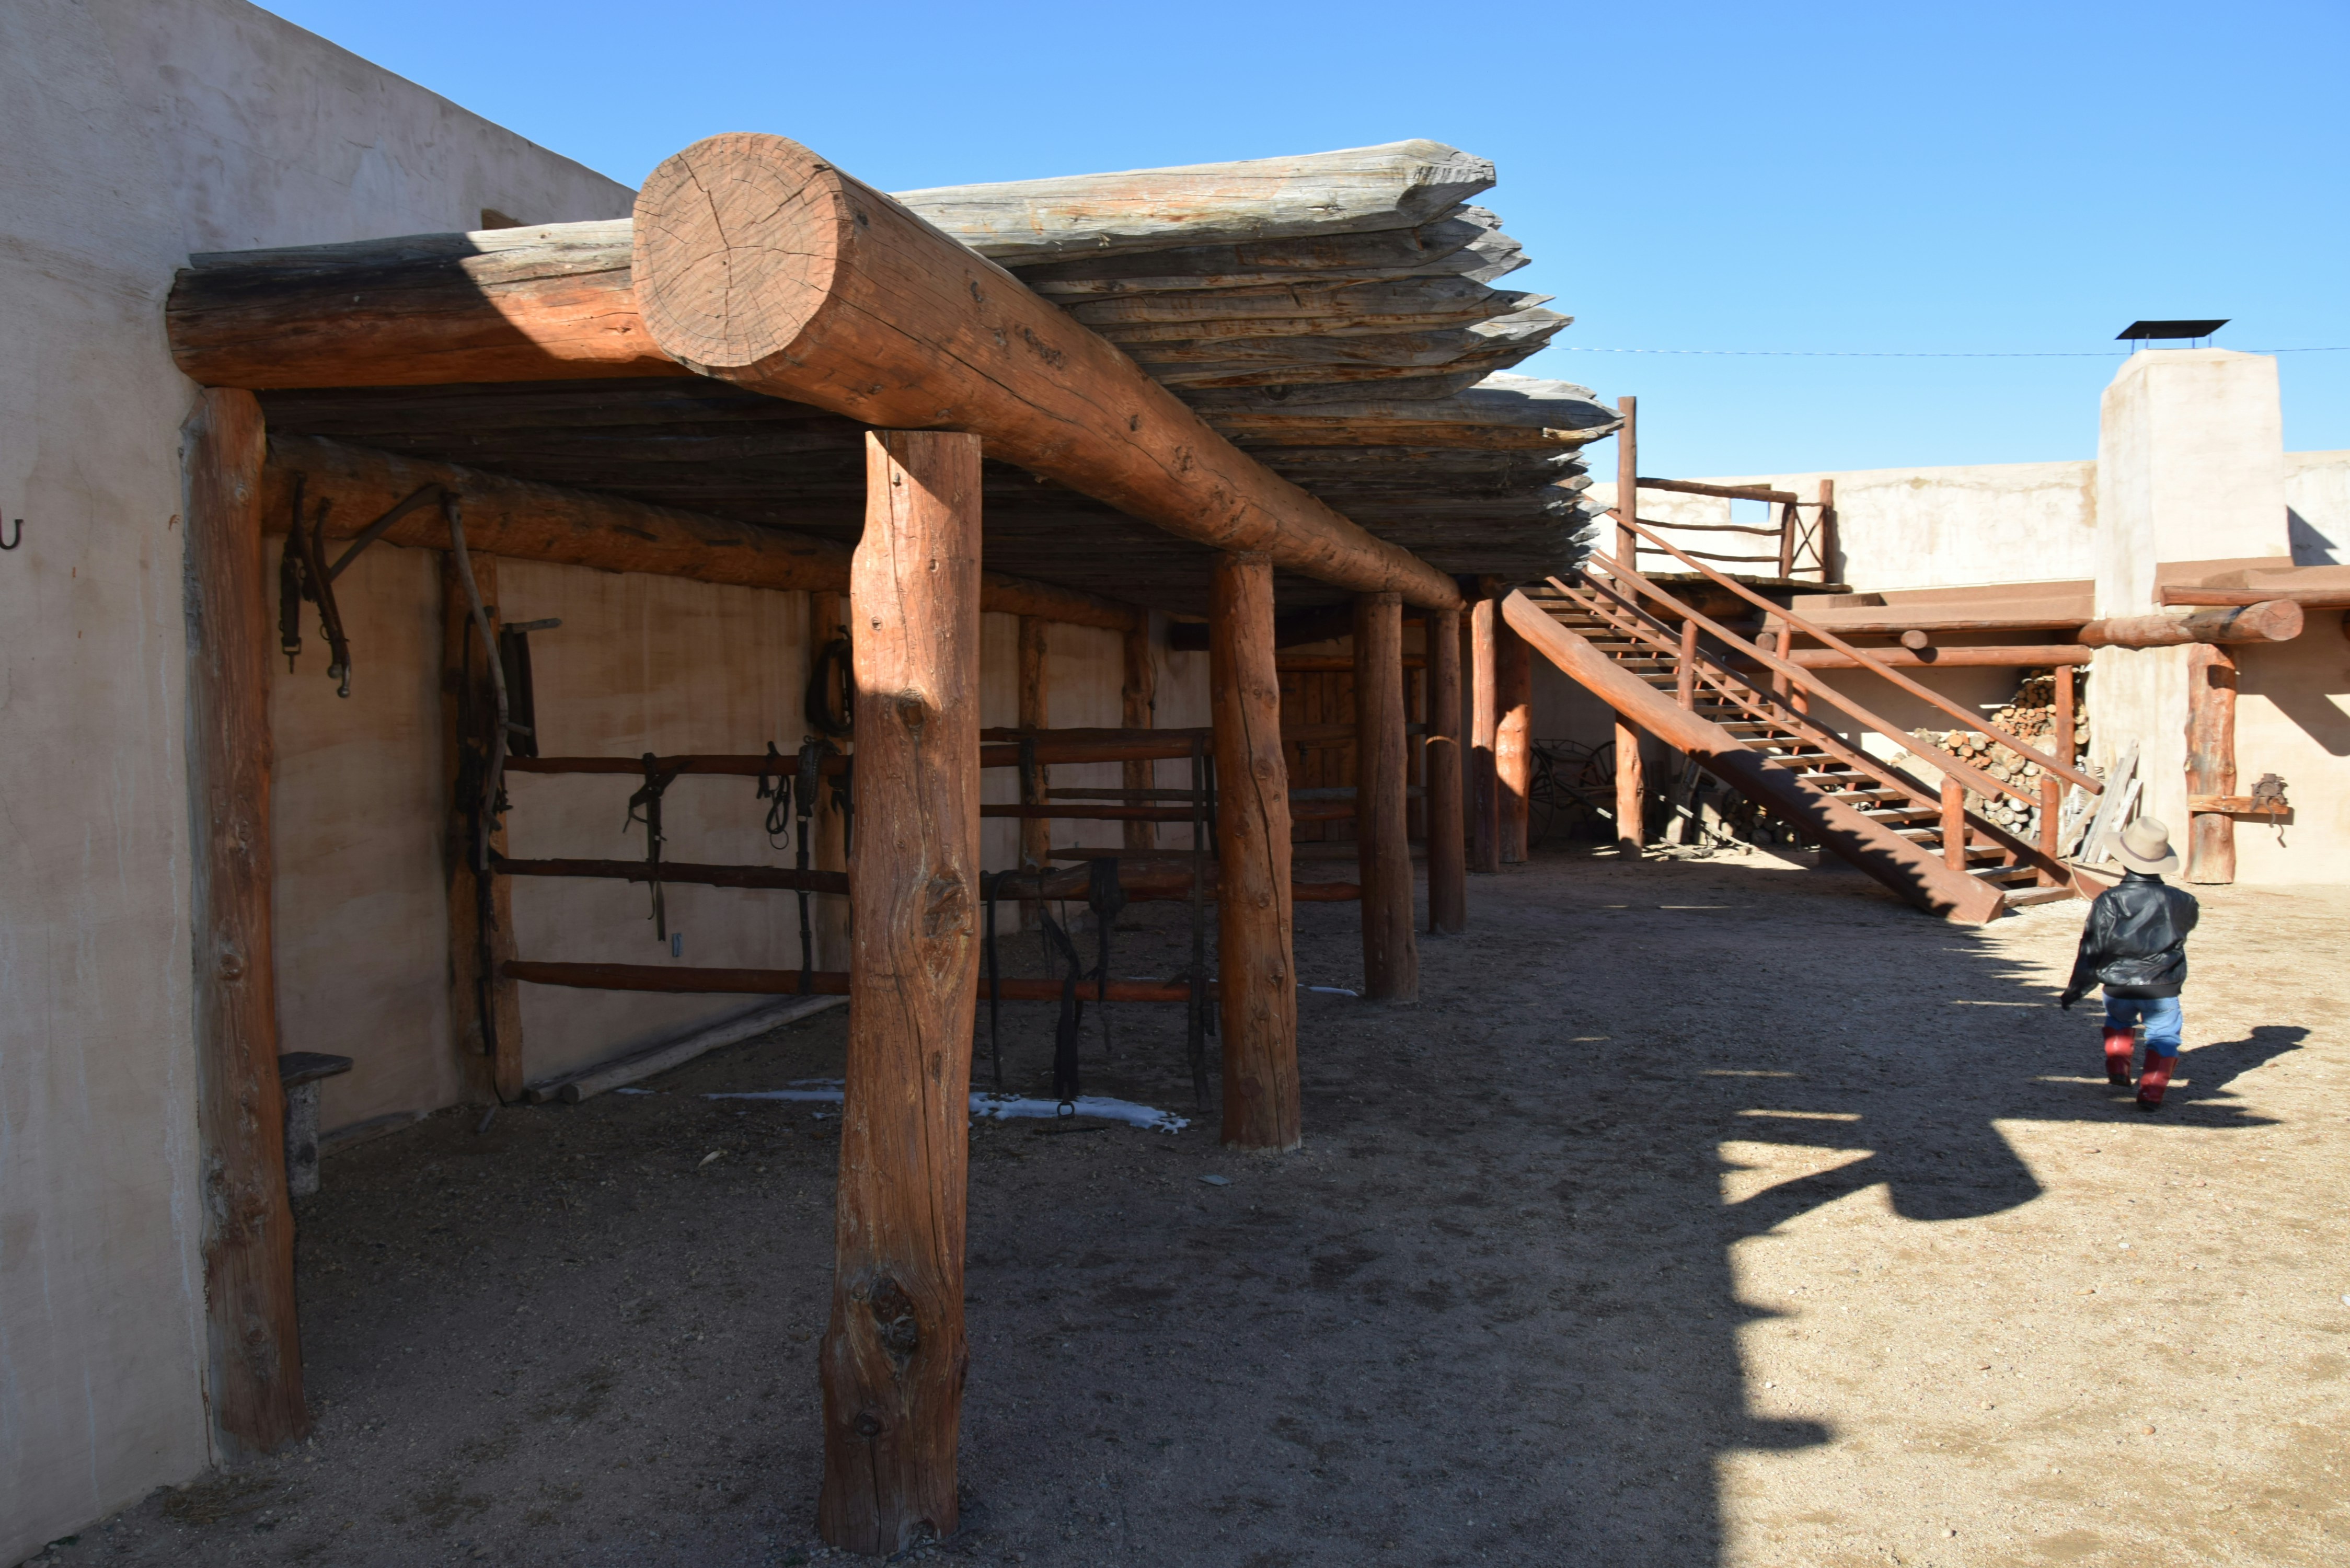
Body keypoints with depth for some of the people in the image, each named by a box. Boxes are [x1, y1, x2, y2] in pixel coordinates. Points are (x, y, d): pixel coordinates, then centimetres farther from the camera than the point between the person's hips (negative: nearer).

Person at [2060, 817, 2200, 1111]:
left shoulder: (2109, 902, -13)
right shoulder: (2180, 902, -9)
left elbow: (2091, 951, -9)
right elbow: (2188, 923, 17)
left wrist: (2074, 989, 0)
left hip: (2118, 989, 1)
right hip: (2162, 990, -1)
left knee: (2118, 1021, 30)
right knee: (2164, 1037, 13)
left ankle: (2117, 1068, 21)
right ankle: (2151, 1092, 0)